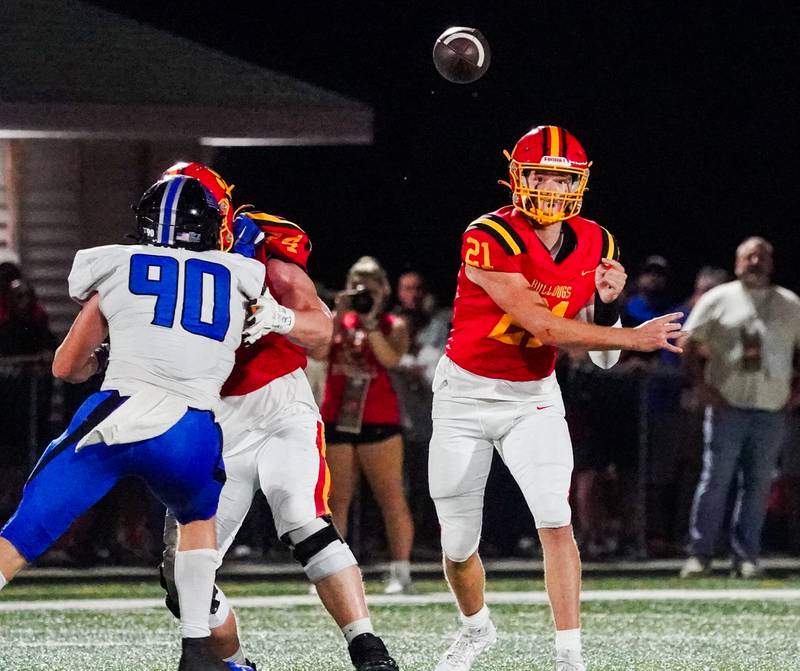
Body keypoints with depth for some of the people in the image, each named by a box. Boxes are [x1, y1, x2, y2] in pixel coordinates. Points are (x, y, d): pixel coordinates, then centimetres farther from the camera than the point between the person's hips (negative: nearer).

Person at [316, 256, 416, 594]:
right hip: (336, 420, 3)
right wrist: (340, 315, -10)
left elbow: (391, 359, -14)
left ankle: (401, 571, -8)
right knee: (335, 501, 5)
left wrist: (370, 322, -15)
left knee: (392, 498, -8)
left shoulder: (393, 325, 4)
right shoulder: (335, 320, 12)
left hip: (378, 422, -3)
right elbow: (318, 352, -5)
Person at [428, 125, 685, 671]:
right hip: (466, 396, -2)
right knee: (458, 547, 8)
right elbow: (543, 326, -27)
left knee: (555, 520, -19)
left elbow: (603, 358, 1)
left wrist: (607, 303, -19)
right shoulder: (491, 239, -23)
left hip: (534, 399, 2)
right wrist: (636, 338, -27)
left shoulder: (595, 246, -5)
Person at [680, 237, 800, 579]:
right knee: (716, 480, -6)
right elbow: (690, 345, 4)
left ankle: (746, 556, 7)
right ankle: (699, 554, -3)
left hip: (771, 410, 3)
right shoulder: (718, 300, 5)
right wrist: (702, 385, -7)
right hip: (728, 406, -2)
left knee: (758, 485, 2)